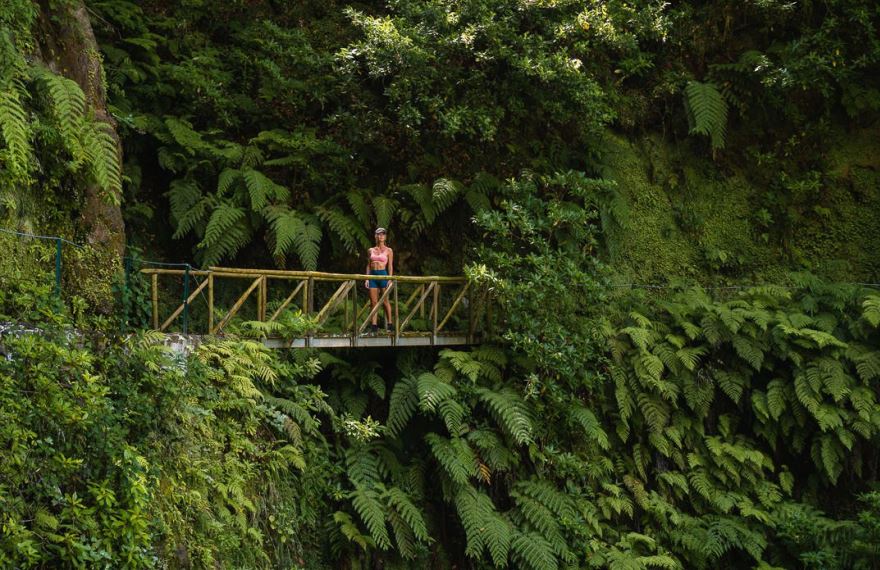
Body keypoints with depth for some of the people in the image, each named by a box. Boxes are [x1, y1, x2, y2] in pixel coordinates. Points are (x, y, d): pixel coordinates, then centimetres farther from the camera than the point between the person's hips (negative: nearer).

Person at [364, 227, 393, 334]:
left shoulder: (388, 251, 5)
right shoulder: (371, 250, 13)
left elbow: (390, 266, 2)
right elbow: (368, 265, 13)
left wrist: (390, 279, -7)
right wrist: (367, 279, 5)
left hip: (383, 275, -3)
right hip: (372, 275, 3)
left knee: (385, 301, -1)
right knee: (373, 302, 0)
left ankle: (390, 324, 6)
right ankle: (374, 324, 1)